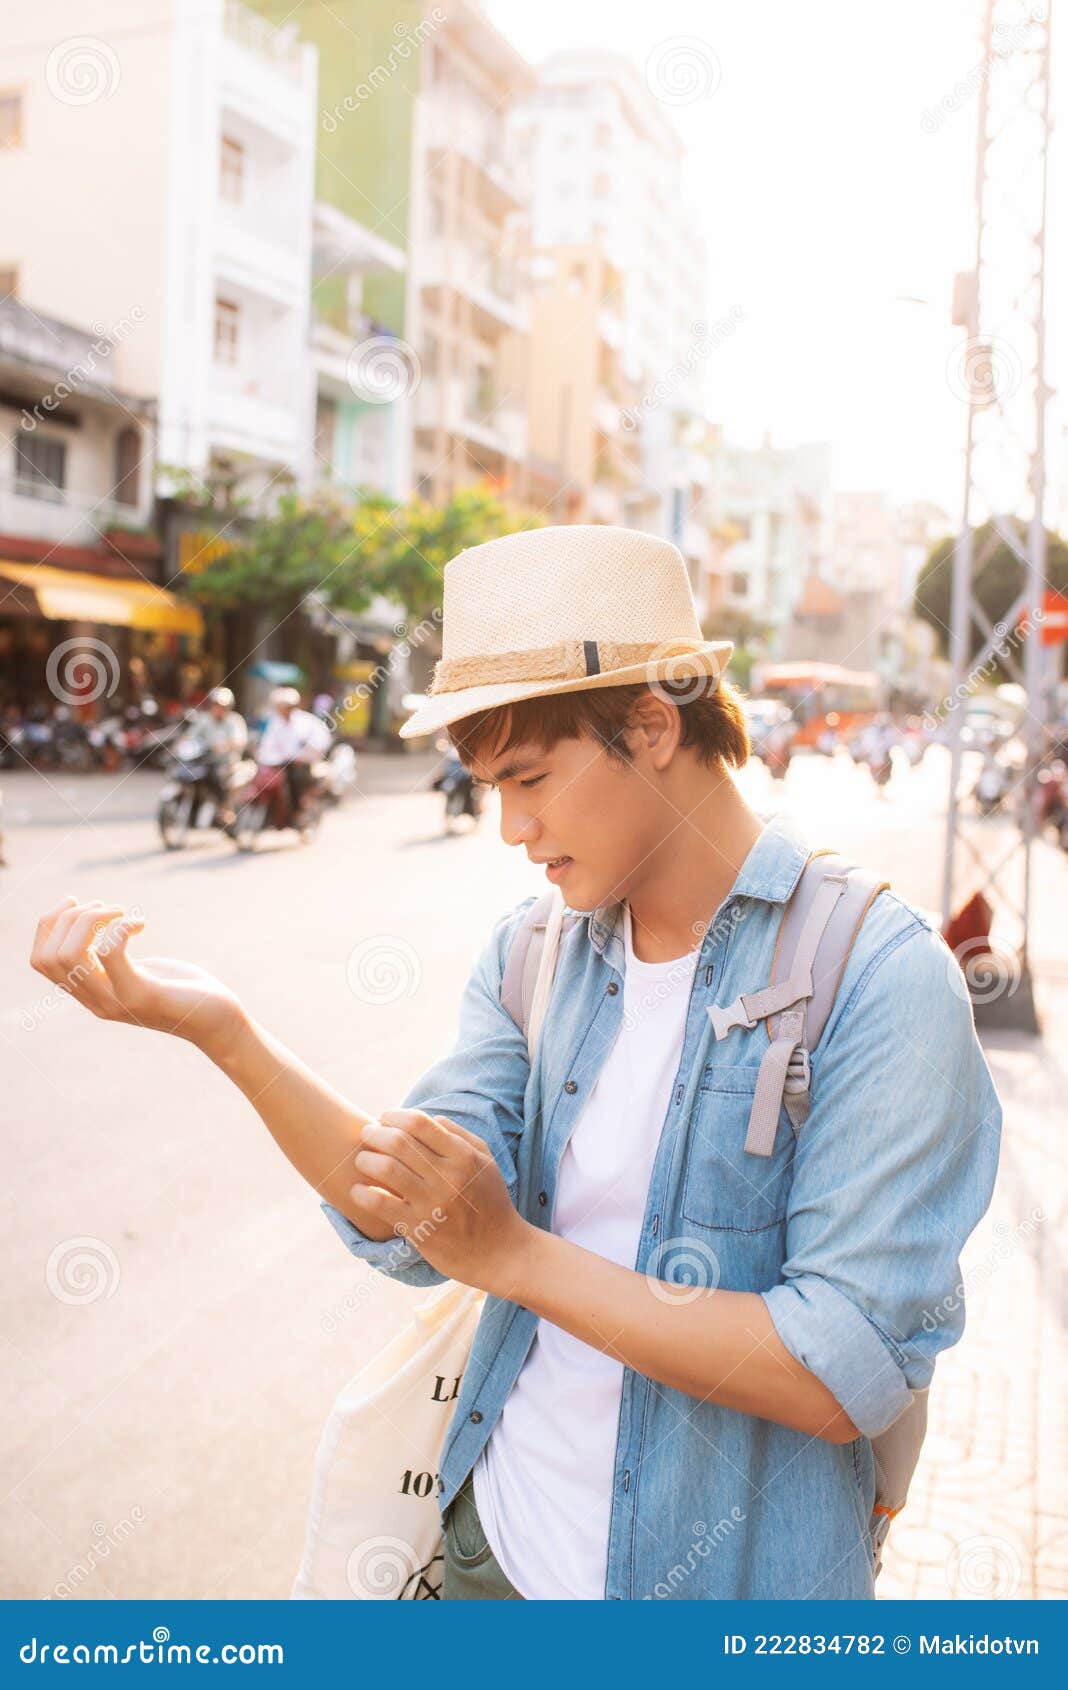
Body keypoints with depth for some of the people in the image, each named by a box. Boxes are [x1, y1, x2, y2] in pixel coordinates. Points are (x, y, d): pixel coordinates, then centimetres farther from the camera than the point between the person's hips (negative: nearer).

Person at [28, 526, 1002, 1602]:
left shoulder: (882, 977, -20)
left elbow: (854, 1374, -24)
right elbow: (418, 1227, -12)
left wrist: (515, 1254, -23)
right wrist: (220, 1031, -24)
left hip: (727, 1585, -4)